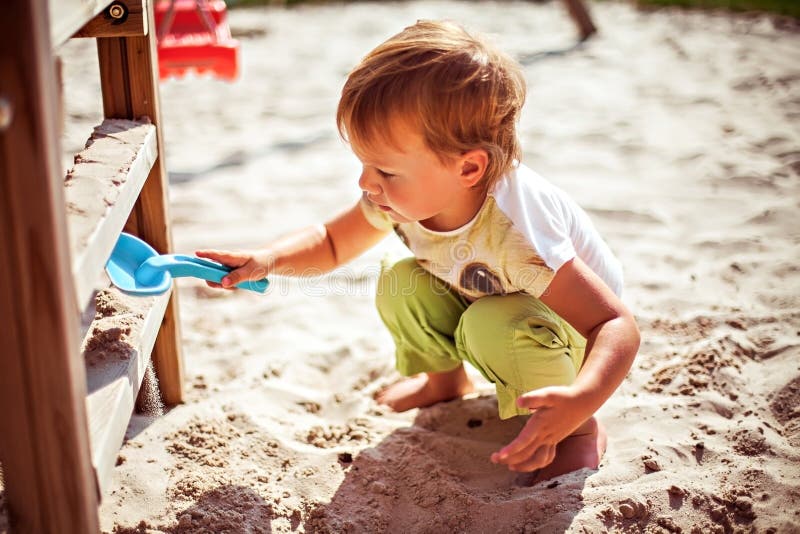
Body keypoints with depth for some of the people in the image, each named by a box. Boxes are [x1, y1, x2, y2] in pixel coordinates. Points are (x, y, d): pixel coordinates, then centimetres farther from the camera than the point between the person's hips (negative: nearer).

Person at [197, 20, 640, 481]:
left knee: (498, 327, -35)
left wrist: (578, 404, -61)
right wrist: (268, 261, -23)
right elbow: (332, 242, -2)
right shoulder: (409, 195, -21)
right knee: (400, 285, -13)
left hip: (575, 335, -6)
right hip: (480, 305, 6)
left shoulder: (512, 234, -41)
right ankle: (444, 376, 17)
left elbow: (619, 327, -42)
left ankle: (583, 430, -8)